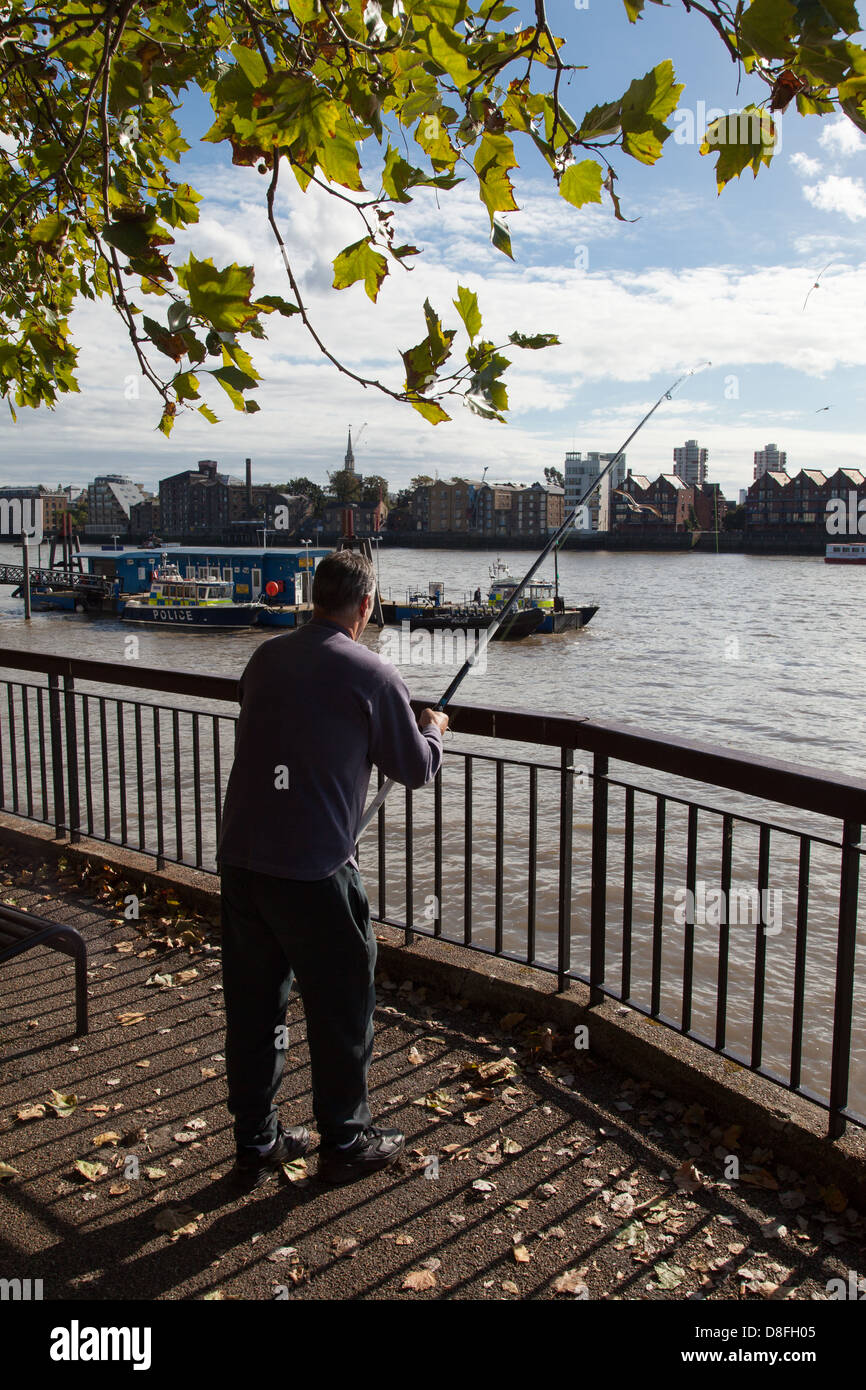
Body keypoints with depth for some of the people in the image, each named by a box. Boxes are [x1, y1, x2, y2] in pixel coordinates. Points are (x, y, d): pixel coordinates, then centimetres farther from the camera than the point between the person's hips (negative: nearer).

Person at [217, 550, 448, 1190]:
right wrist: (435, 729, 23)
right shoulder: (373, 675, -9)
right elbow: (417, 769, 2)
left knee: (253, 1004, 16)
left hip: (240, 856, 6)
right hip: (312, 869, -6)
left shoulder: (266, 657, 7)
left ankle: (256, 1144, 31)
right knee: (341, 1005, 13)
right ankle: (346, 1143, 28)